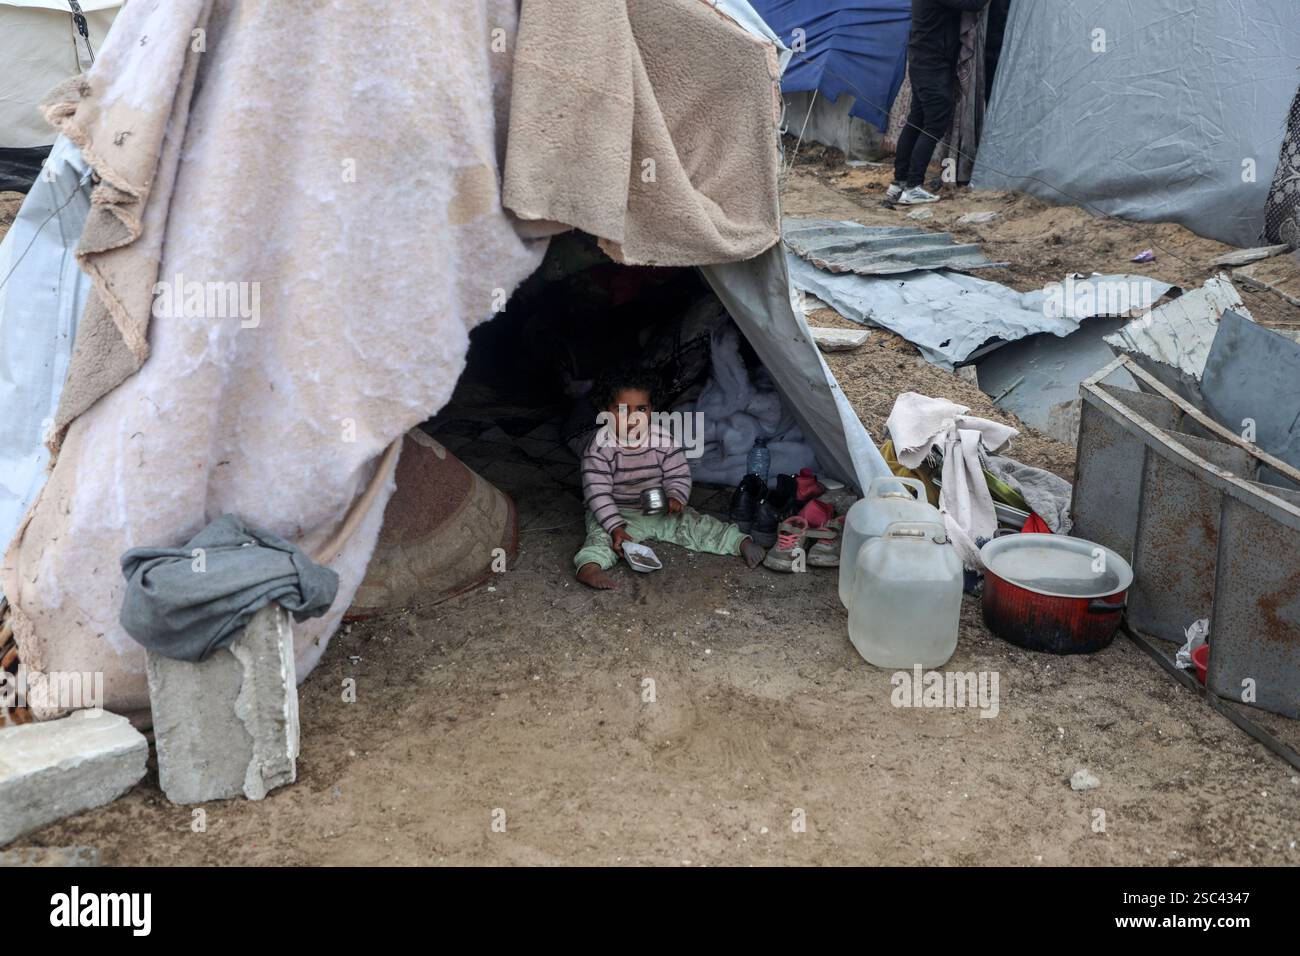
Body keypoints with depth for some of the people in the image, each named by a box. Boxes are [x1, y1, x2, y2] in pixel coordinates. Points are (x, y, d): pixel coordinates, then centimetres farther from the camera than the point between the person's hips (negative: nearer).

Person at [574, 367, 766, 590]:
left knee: (696, 524, -9)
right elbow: (598, 492, -22)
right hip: (616, 513, -3)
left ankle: (742, 542, -9)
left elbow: (678, 475, 0)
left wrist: (675, 497, -23)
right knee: (602, 535, -32)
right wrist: (616, 527, -32)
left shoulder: (663, 440, -10)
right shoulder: (600, 448, -20)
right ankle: (589, 567, -55)